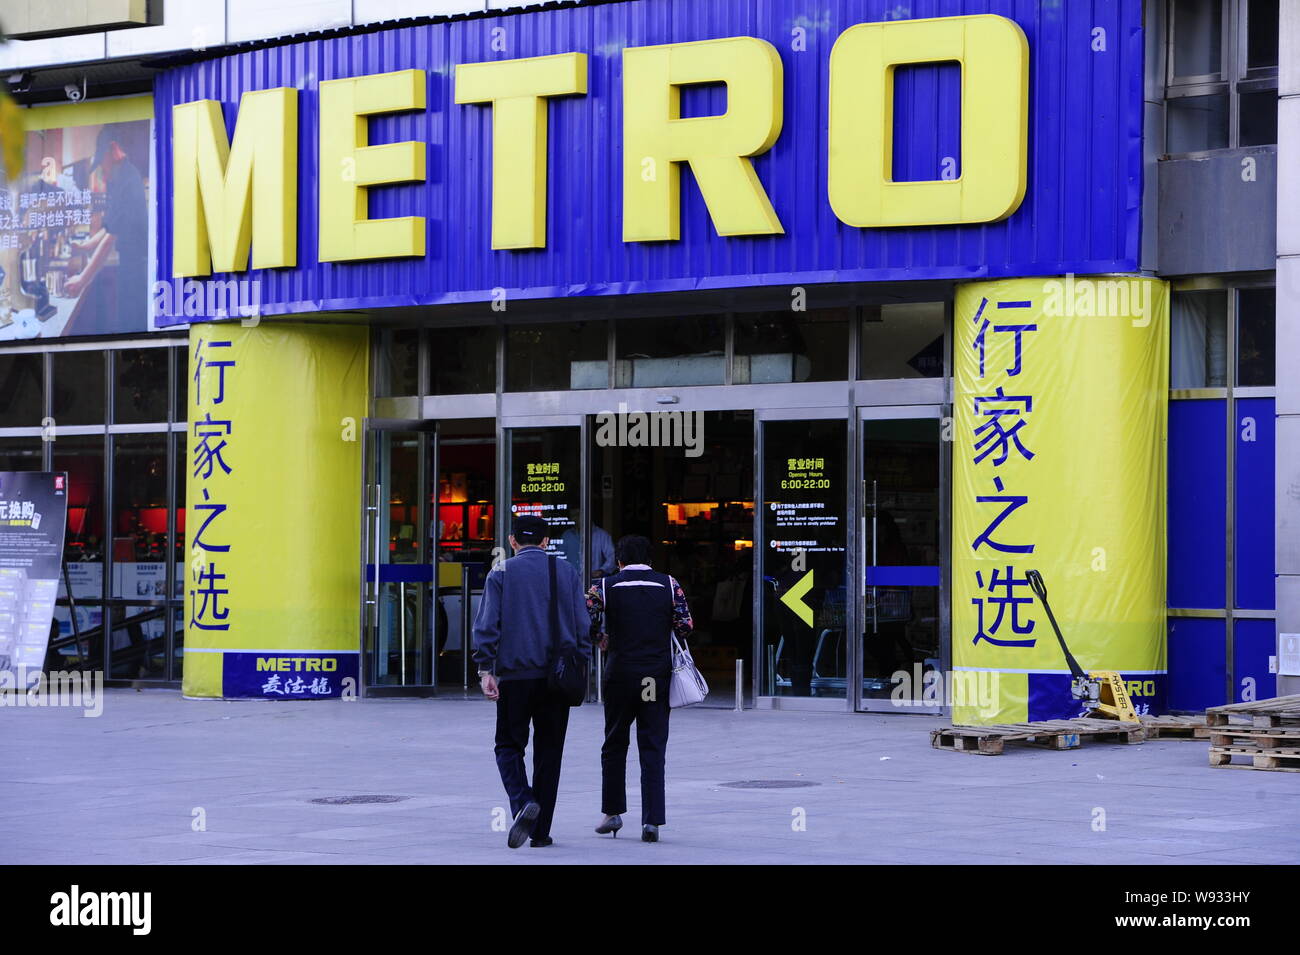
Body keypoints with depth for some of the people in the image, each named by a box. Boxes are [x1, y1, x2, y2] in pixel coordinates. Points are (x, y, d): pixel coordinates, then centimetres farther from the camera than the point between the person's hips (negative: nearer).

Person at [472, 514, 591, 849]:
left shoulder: (501, 574, 1)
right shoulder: (567, 572, 8)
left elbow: (487, 624, -5)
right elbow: (583, 625, 6)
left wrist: (485, 670, -5)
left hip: (514, 674, -2)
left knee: (509, 745, 8)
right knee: (549, 751, 8)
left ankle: (523, 802, -20)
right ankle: (541, 831, 8)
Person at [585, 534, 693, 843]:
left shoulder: (606, 587, 0)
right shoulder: (669, 585, 3)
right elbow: (685, 626, -1)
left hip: (620, 675, 0)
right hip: (658, 676, 1)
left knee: (614, 745, 16)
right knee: (653, 749, 2)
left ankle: (613, 812, 17)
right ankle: (652, 820, -5)